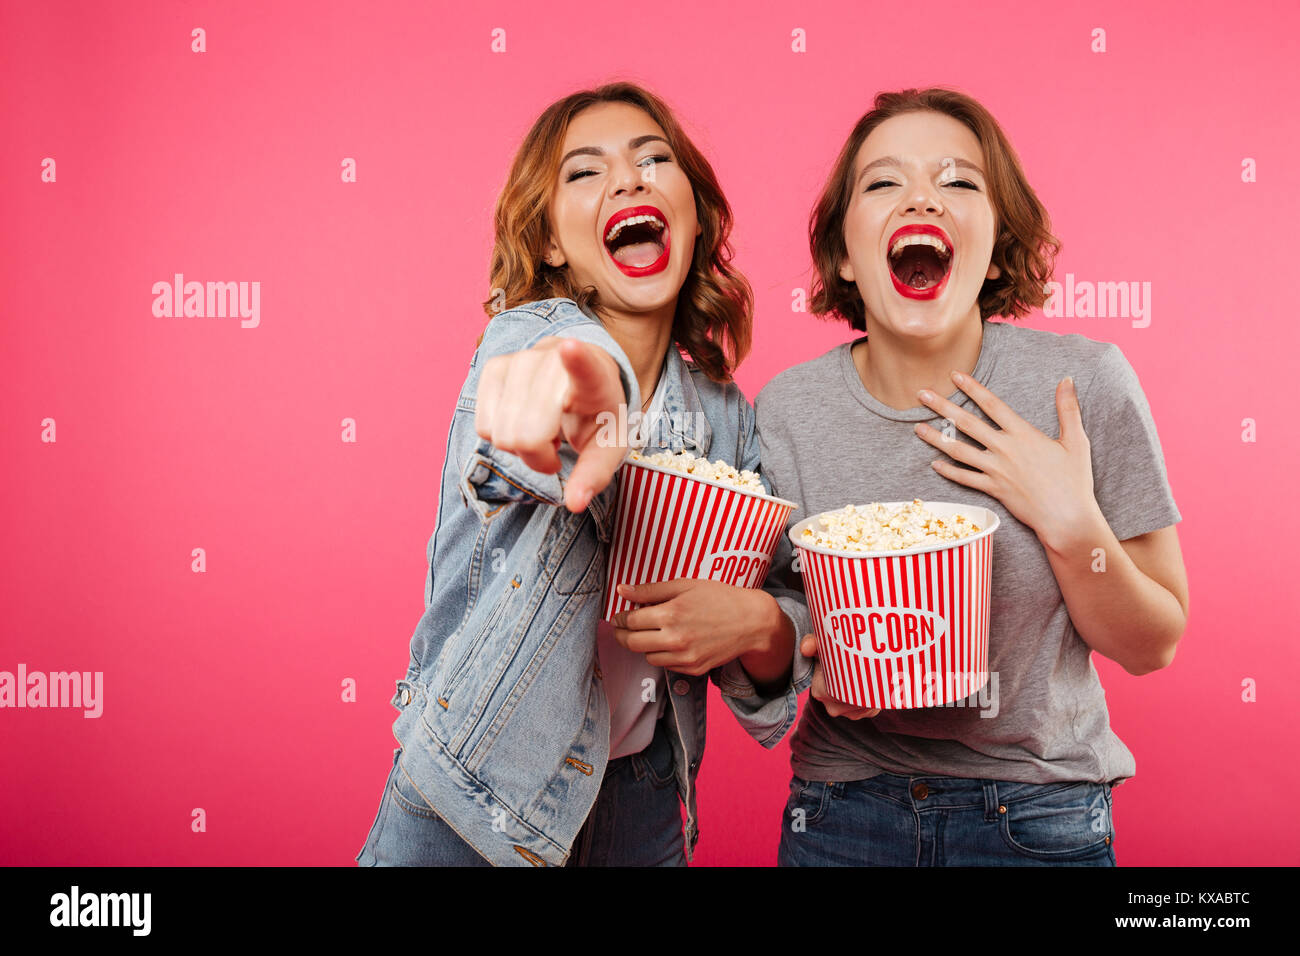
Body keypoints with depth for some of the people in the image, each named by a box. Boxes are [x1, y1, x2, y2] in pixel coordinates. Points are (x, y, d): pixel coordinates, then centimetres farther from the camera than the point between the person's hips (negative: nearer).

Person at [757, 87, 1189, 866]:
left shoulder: (1086, 384, -14)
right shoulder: (786, 411, -11)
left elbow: (1152, 646, -6)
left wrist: (1071, 523, -21)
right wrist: (809, 655, -19)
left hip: (1039, 815, -1)